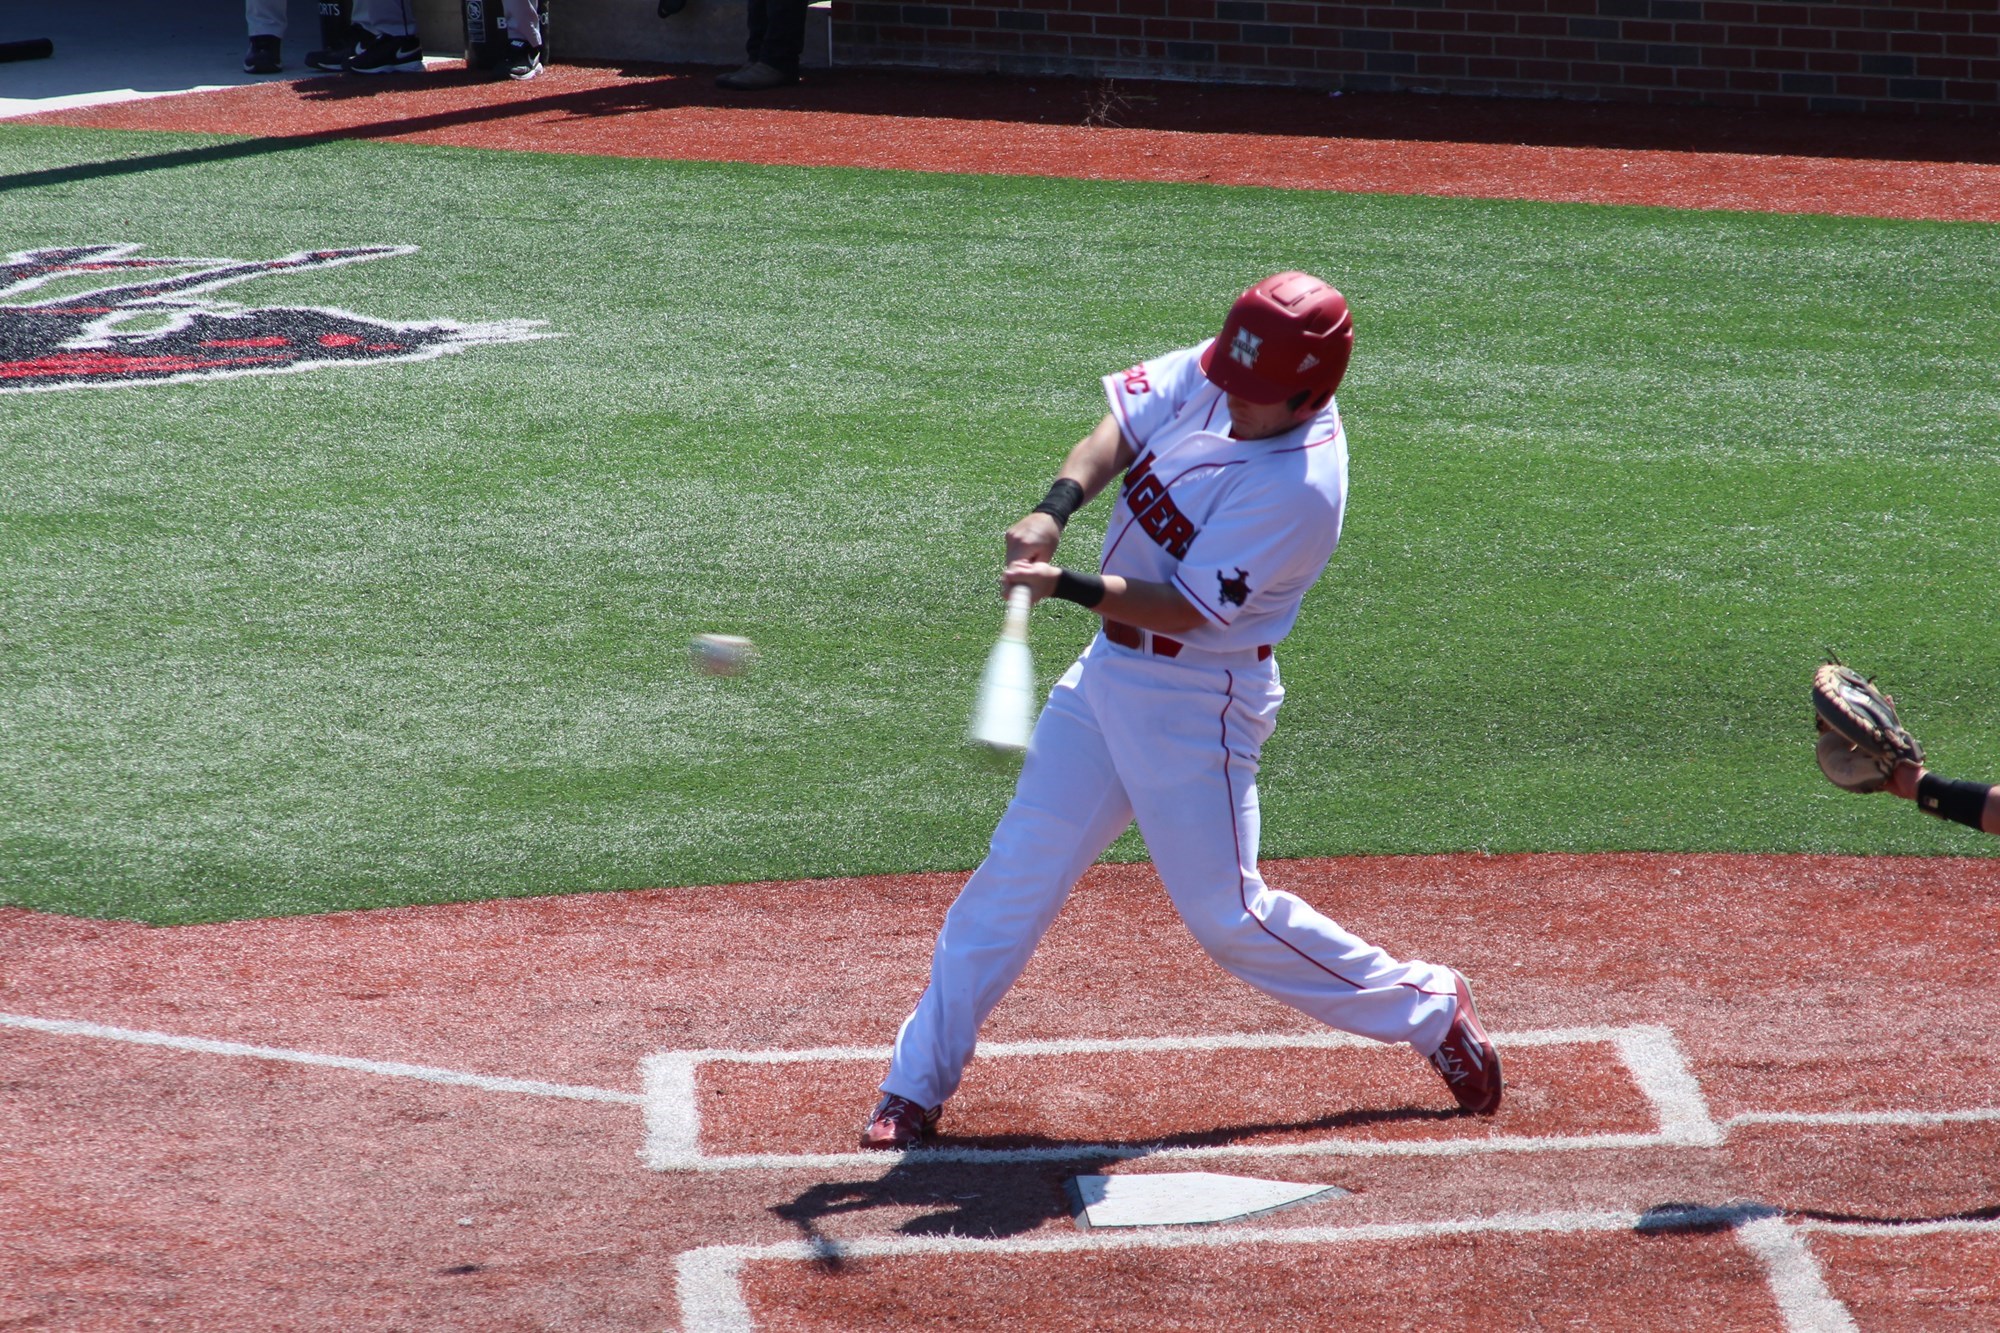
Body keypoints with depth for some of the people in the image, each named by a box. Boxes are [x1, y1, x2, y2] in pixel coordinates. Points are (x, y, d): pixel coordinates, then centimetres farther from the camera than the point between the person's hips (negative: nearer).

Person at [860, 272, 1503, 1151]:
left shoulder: (1301, 486, -26)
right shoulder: (1209, 376, -5)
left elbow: (1185, 609, -25)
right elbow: (1119, 428, -5)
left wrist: (1067, 585, -32)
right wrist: (1057, 508, -23)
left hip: (1195, 703, -7)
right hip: (1108, 674, 7)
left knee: (1225, 913, 0)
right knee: (1016, 872, 6)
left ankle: (1426, 1007, 17)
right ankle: (917, 1086, 12)